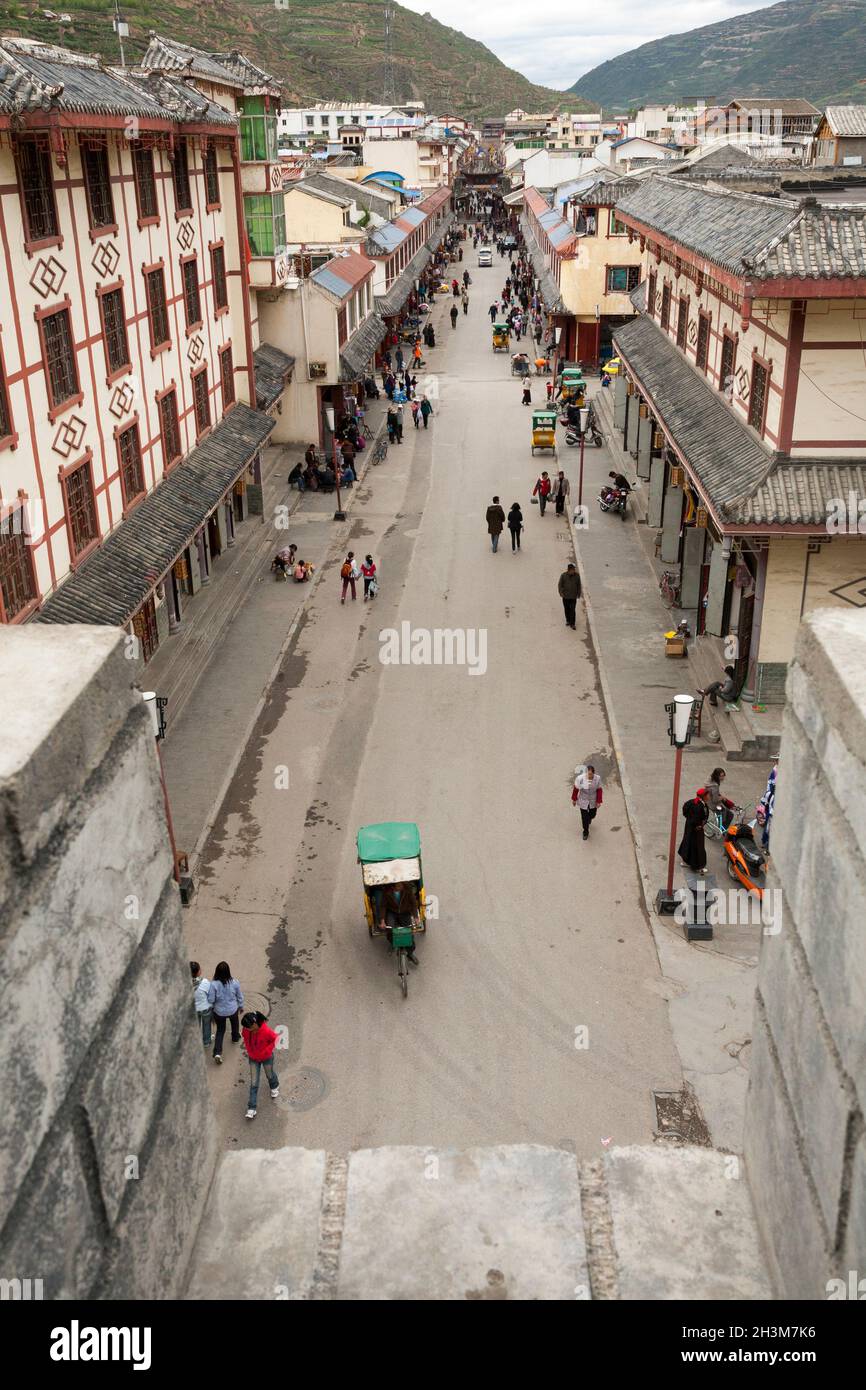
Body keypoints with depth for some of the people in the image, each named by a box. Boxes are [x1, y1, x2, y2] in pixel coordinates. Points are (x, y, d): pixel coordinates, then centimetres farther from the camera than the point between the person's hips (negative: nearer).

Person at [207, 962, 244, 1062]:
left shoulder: (214, 984, -28)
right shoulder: (234, 982, -21)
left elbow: (210, 1000, -19)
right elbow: (240, 996, -6)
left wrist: (210, 1009, 2)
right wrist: (241, 1006, 13)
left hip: (219, 1012, -1)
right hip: (233, 1010, 1)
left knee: (220, 1030, 18)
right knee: (234, 1024, 32)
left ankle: (217, 1053, 8)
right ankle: (236, 1037, 58)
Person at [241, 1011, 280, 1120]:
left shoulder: (266, 1031, -36)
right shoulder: (246, 1030, -22)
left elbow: (275, 1039, -17)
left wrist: (266, 1051, -16)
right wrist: (248, 1049, -3)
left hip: (267, 1058, -2)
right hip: (253, 1058, 2)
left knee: (269, 1075, 25)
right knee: (254, 1083, 3)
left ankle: (275, 1087, 61)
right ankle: (251, 1109, 9)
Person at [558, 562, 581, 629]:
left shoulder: (577, 576, -7)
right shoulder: (563, 575, -11)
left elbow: (578, 586, 3)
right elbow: (560, 584, -3)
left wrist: (578, 594, 8)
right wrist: (561, 592, -14)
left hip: (573, 596, -1)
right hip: (565, 596, 1)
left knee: (573, 610, -4)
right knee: (566, 609, 15)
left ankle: (572, 624, 5)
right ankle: (568, 621, 35)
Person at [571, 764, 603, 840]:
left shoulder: (597, 779, -23)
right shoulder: (580, 778, -27)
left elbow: (599, 790, -9)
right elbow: (575, 789, -11)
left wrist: (598, 801, -4)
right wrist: (574, 799, 0)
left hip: (593, 801, 2)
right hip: (583, 801, -2)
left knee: (592, 815, 24)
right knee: (585, 817, 8)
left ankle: (589, 818, 63)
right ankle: (585, 832, 35)